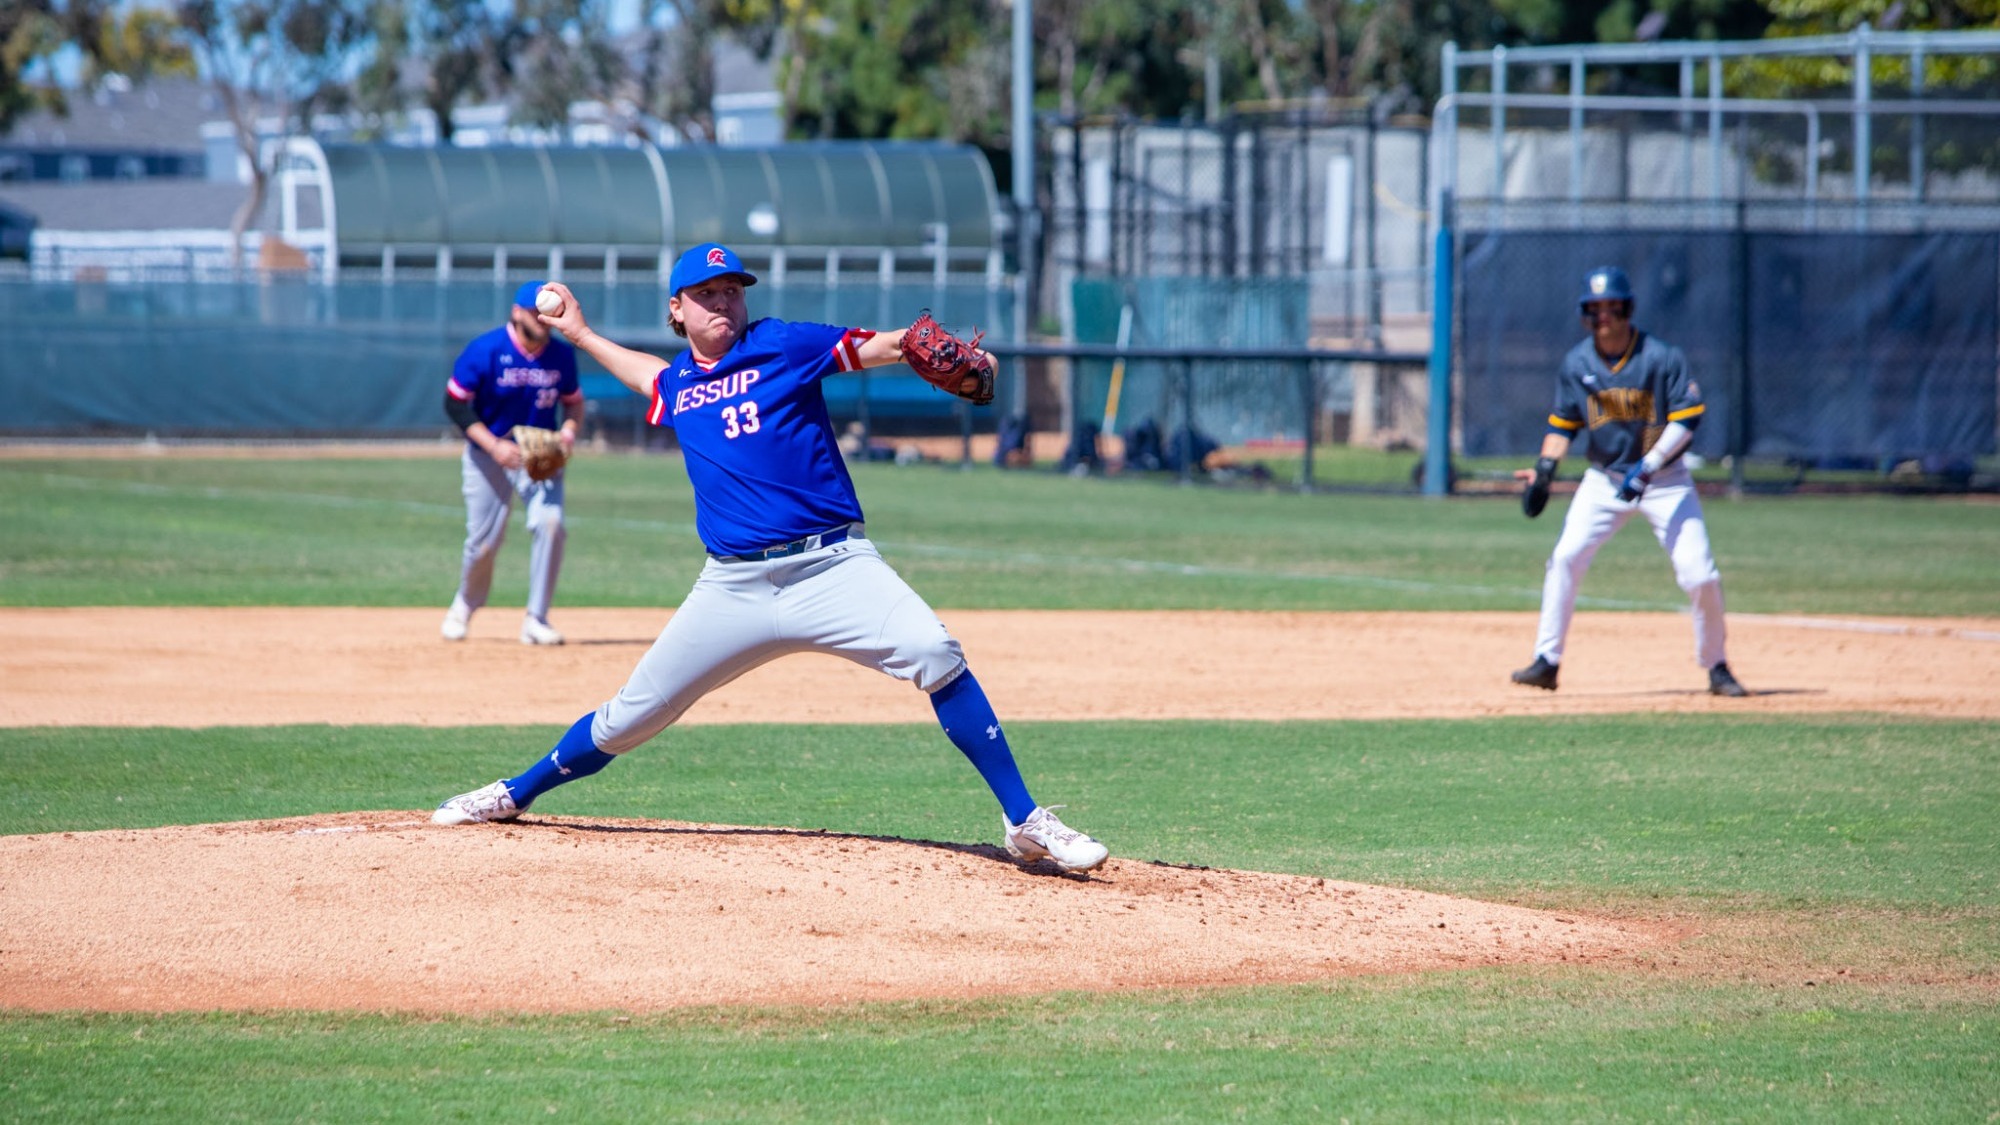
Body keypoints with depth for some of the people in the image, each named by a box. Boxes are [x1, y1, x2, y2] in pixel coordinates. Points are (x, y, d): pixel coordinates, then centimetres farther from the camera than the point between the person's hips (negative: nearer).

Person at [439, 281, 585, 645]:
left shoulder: (562, 355, -4)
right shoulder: (486, 350, -15)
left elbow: (573, 402, 10)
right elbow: (455, 403, -11)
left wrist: (570, 429, -13)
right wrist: (493, 445, -20)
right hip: (487, 455, -2)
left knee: (549, 522, -22)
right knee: (483, 541, -2)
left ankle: (536, 619, -10)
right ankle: (465, 605, 31)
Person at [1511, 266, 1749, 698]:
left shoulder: (1662, 357, -14)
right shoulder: (1577, 363, -3)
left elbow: (1686, 419, -16)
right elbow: (1563, 422, 7)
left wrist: (1647, 466, -25)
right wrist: (1545, 468, -8)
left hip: (1664, 480, -3)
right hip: (1604, 480, 3)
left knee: (1699, 574, -11)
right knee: (1565, 558, -13)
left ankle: (1716, 666, 8)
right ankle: (1547, 661, -6)